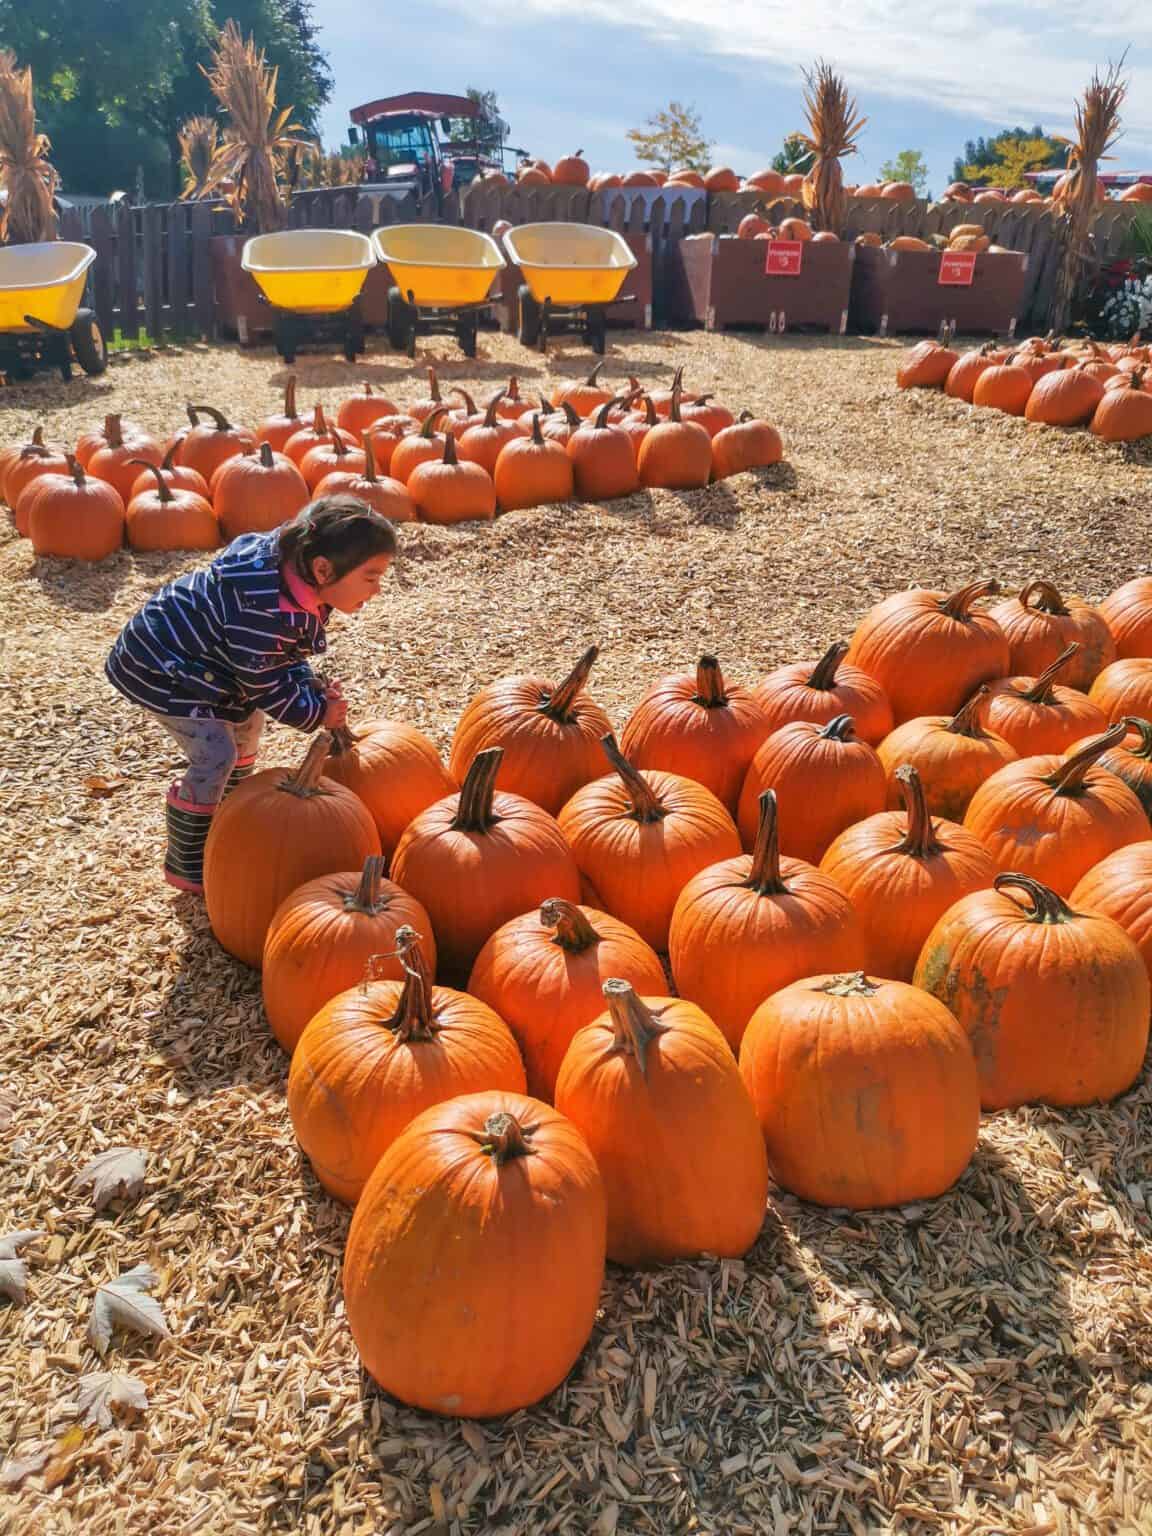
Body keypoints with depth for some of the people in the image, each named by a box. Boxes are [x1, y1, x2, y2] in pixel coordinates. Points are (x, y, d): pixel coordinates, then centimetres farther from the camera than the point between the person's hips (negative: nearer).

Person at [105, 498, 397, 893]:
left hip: (196, 657, 10)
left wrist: (311, 684, -10)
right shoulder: (263, 610, -39)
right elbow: (264, 683, -26)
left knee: (248, 722, 19)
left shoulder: (298, 583, -10)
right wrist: (315, 713, -14)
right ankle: (187, 868, 2)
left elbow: (281, 653, 4)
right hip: (159, 665, -10)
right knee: (216, 754, -14)